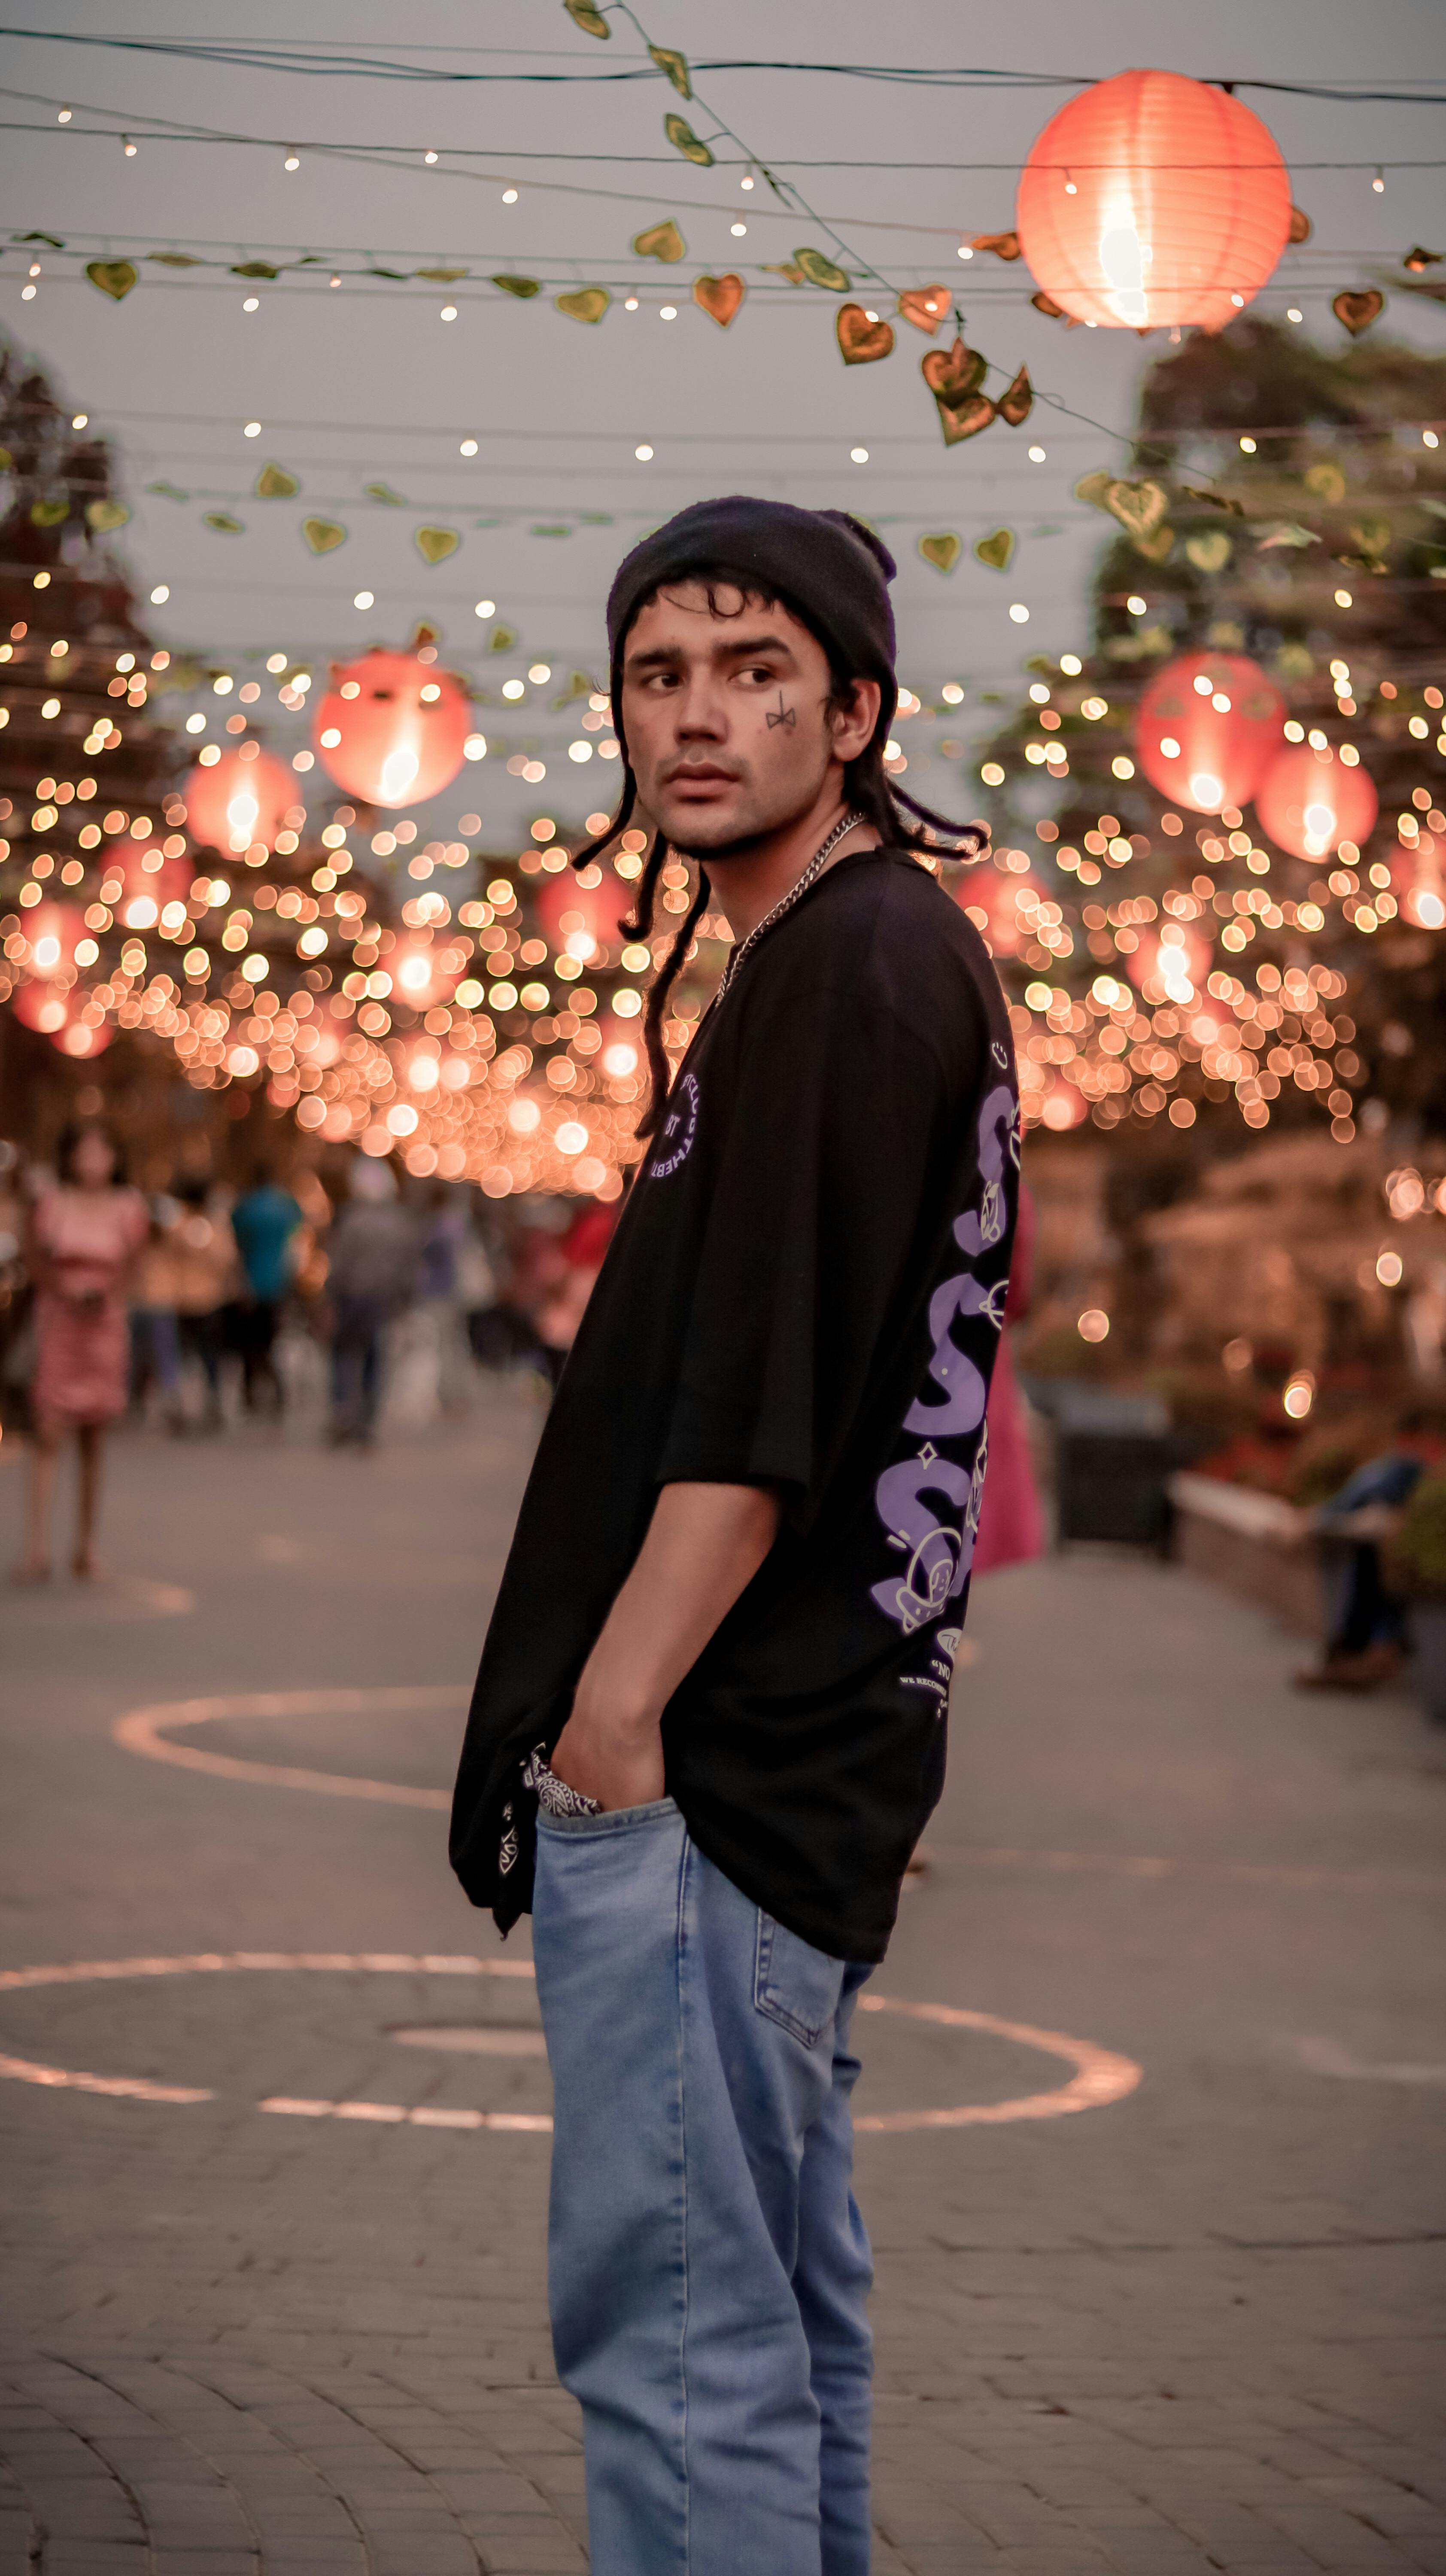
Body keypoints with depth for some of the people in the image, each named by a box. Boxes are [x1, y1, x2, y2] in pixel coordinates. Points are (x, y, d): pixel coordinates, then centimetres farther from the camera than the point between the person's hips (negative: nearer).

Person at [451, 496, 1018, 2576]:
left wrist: (614, 1713, -19)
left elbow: (766, 1395, -20)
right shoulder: (871, 955, 20)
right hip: (765, 1760, 11)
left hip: (707, 1768, -11)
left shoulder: (855, 962, -13)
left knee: (672, 2320, -10)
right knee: (778, 2307, 16)